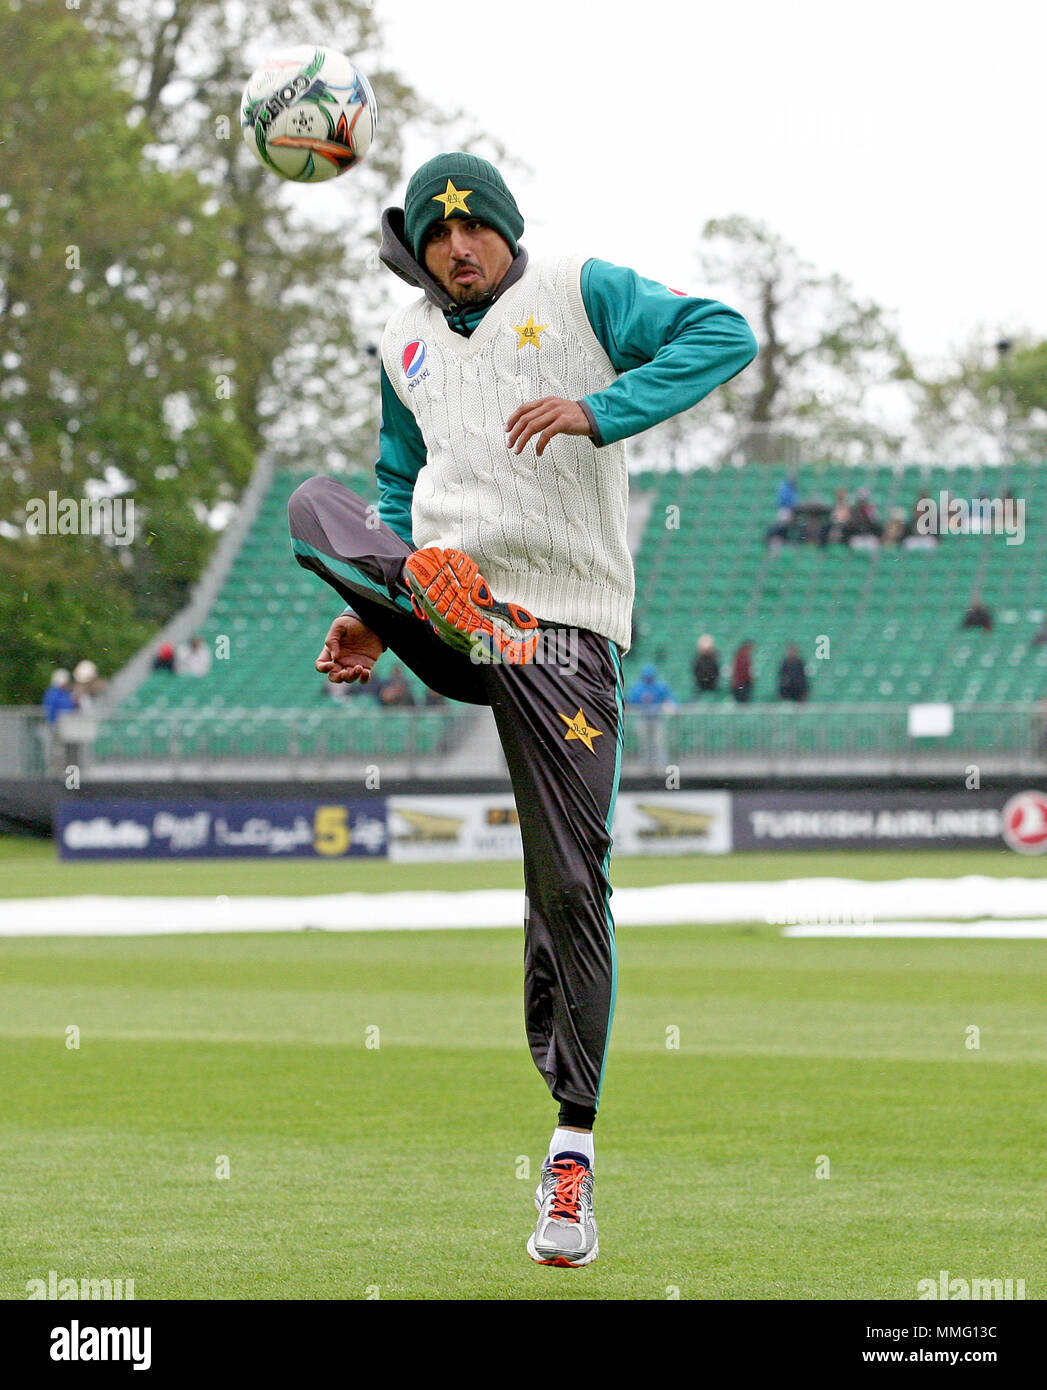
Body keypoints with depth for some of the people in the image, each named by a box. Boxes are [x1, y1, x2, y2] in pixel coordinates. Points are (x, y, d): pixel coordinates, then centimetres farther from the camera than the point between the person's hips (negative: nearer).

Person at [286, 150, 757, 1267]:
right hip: (445, 611, 4)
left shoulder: (583, 295, 5)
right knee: (314, 507, -22)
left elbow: (725, 335, -8)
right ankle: (429, 604, -49)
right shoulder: (403, 343, 20)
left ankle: (572, 1145, 1)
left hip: (564, 631, -4)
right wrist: (378, 617, 15)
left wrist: (599, 411, -20)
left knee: (569, 882, -7)